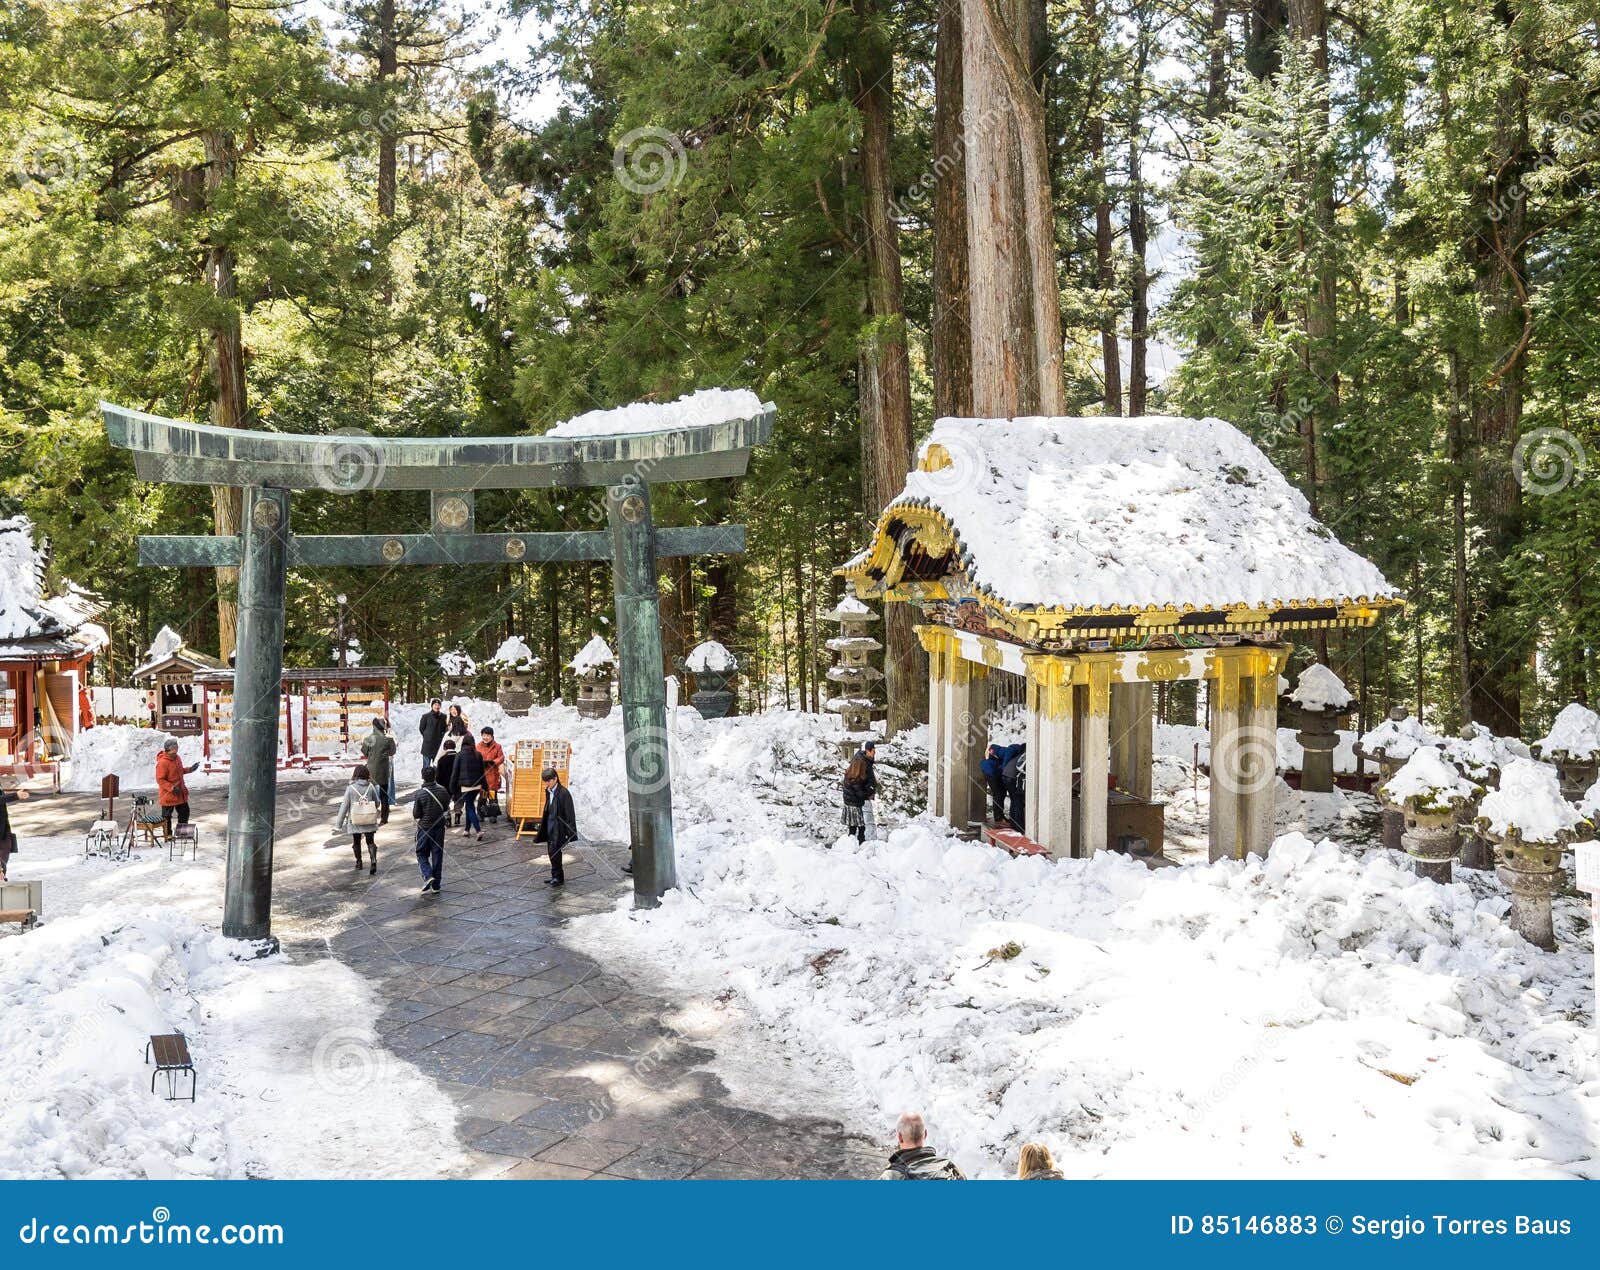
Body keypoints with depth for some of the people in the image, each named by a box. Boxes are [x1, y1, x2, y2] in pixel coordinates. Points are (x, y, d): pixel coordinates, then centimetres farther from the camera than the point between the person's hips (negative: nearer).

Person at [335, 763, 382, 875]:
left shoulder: (350, 788, -13)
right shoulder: (371, 787, -7)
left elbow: (344, 806, -9)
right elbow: (378, 803, 5)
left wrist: (339, 824, -1)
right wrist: (378, 812, 28)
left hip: (355, 822, -1)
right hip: (370, 821, 1)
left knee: (356, 842, 20)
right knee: (371, 841, 8)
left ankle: (359, 862, 33)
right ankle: (373, 859, -15)